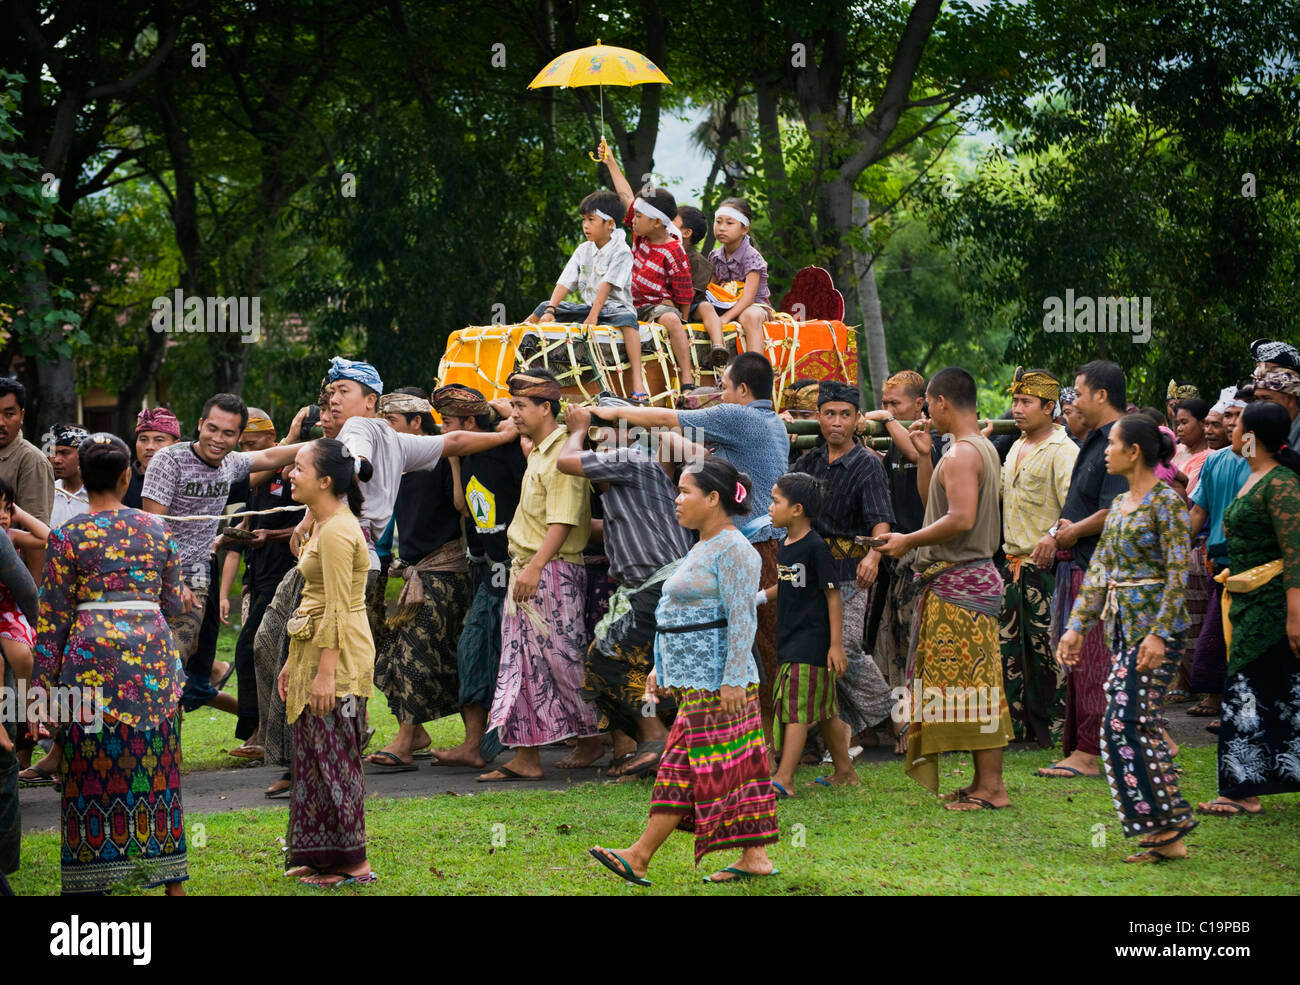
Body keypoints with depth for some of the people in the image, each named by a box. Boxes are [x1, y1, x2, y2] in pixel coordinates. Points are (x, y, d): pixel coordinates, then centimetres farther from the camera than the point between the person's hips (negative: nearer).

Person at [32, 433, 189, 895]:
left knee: (93, 770, 2)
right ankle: (171, 877, 12)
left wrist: (42, 684, 2)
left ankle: (95, 879, 2)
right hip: (153, 650, 3)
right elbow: (173, 602, 11)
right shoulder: (156, 529, 6)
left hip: (92, 654, -3)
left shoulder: (67, 536, -3)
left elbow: (53, 618, -3)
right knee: (154, 766, 9)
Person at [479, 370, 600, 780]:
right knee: (523, 662, 6)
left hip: (554, 572, -9)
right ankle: (525, 757, 6)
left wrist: (535, 567, -26)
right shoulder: (537, 451, 14)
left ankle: (592, 739, 14)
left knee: (562, 658, -1)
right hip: (526, 571, 9)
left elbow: (562, 522, -21)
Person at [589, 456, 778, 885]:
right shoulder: (704, 549, 18)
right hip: (696, 679, 10)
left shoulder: (733, 549, -13)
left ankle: (639, 858, -8)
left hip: (714, 682, -10)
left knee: (690, 767, -6)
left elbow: (742, 620, -19)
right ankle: (755, 857, 8)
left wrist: (733, 678, -24)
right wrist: (662, 669, 21)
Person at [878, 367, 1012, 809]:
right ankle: (985, 782, 14)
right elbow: (933, 502, 26)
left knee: (970, 682, -8)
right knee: (973, 685, 12)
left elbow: (961, 518, -26)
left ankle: (991, 787, -8)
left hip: (960, 581, -10)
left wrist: (908, 541, -16)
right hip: (974, 576, 10)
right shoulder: (983, 448, 18)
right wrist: (924, 456, 18)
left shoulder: (961, 454, -15)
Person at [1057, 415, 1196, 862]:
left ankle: (1165, 822, -6)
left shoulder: (1165, 501, -12)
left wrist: (1159, 633, -23)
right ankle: (1170, 836, 8)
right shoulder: (1120, 504, 14)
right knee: (1141, 726, 5)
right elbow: (1099, 569, 18)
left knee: (1125, 724, -13)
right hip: (1124, 623, 9)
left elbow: (1179, 572, -17)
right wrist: (1077, 626, 14)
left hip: (1157, 624, -9)